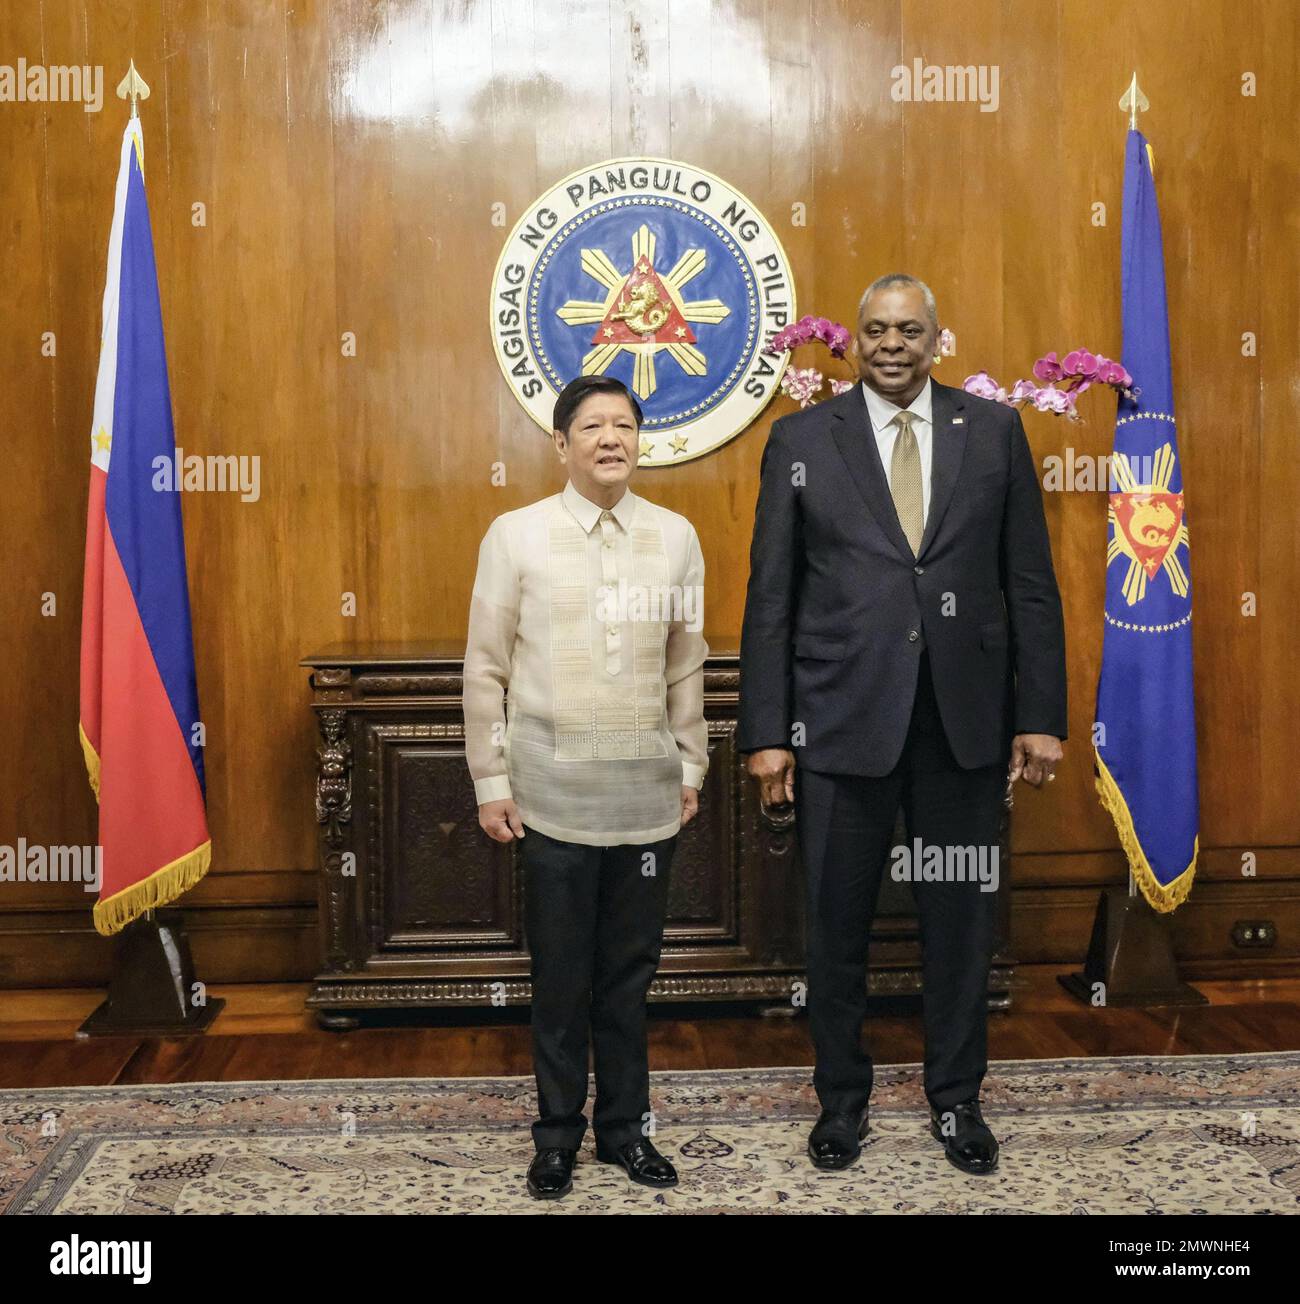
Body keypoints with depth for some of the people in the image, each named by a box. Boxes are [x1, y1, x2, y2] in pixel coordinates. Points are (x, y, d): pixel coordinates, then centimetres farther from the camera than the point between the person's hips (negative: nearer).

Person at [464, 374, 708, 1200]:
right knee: (561, 974, 6)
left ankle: (625, 1126, 26)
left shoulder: (676, 537, 5)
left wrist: (691, 766, 11)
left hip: (647, 791, 2)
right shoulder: (517, 535, -1)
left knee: (630, 972, 10)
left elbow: (687, 665, 10)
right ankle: (559, 1134, 22)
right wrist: (491, 780, -1)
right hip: (553, 791, -2)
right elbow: (486, 668, 0)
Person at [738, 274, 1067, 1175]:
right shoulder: (802, 439, 3)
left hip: (966, 721, 1)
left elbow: (1031, 585, 5)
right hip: (843, 720, -1)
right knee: (837, 924, 9)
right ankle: (843, 1098, 28)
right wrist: (766, 730, -3)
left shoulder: (994, 430, 6)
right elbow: (771, 597, 1)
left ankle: (956, 1098, 29)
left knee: (961, 918, 10)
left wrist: (1042, 715, 0)